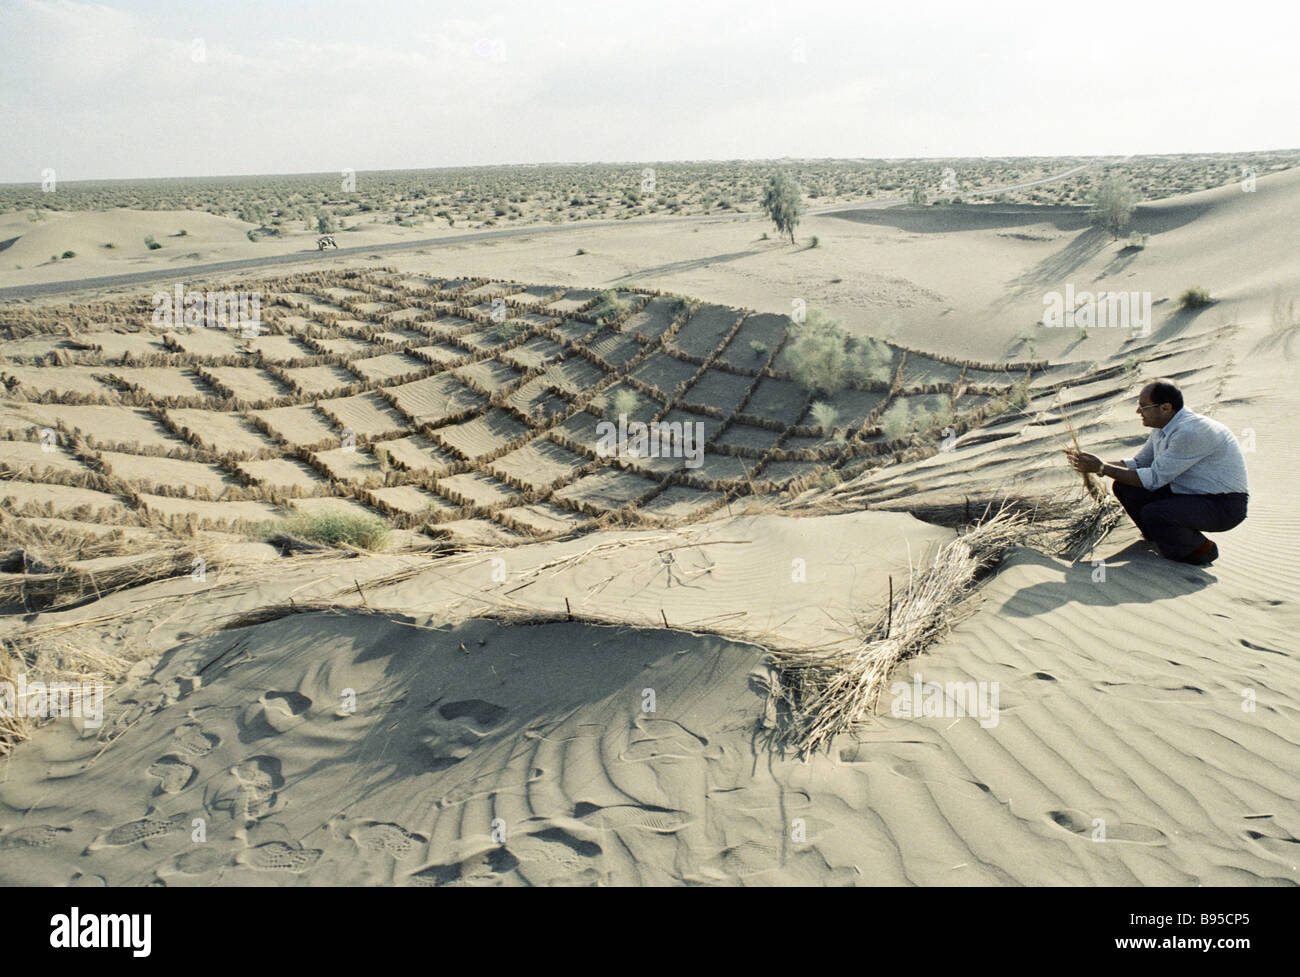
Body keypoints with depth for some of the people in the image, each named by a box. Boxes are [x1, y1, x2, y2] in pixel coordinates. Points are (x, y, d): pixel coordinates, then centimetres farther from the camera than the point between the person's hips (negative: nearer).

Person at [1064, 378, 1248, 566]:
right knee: (1124, 487, -3)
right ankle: (1162, 536, 15)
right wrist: (1097, 464, -2)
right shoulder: (1163, 428, 2)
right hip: (1187, 493, 9)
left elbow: (1155, 478, -25)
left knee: (1153, 514, -31)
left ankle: (1202, 549, -3)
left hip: (1224, 504, -9)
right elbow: (1138, 463, 13)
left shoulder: (1191, 432, -27)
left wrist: (1102, 468, -21)